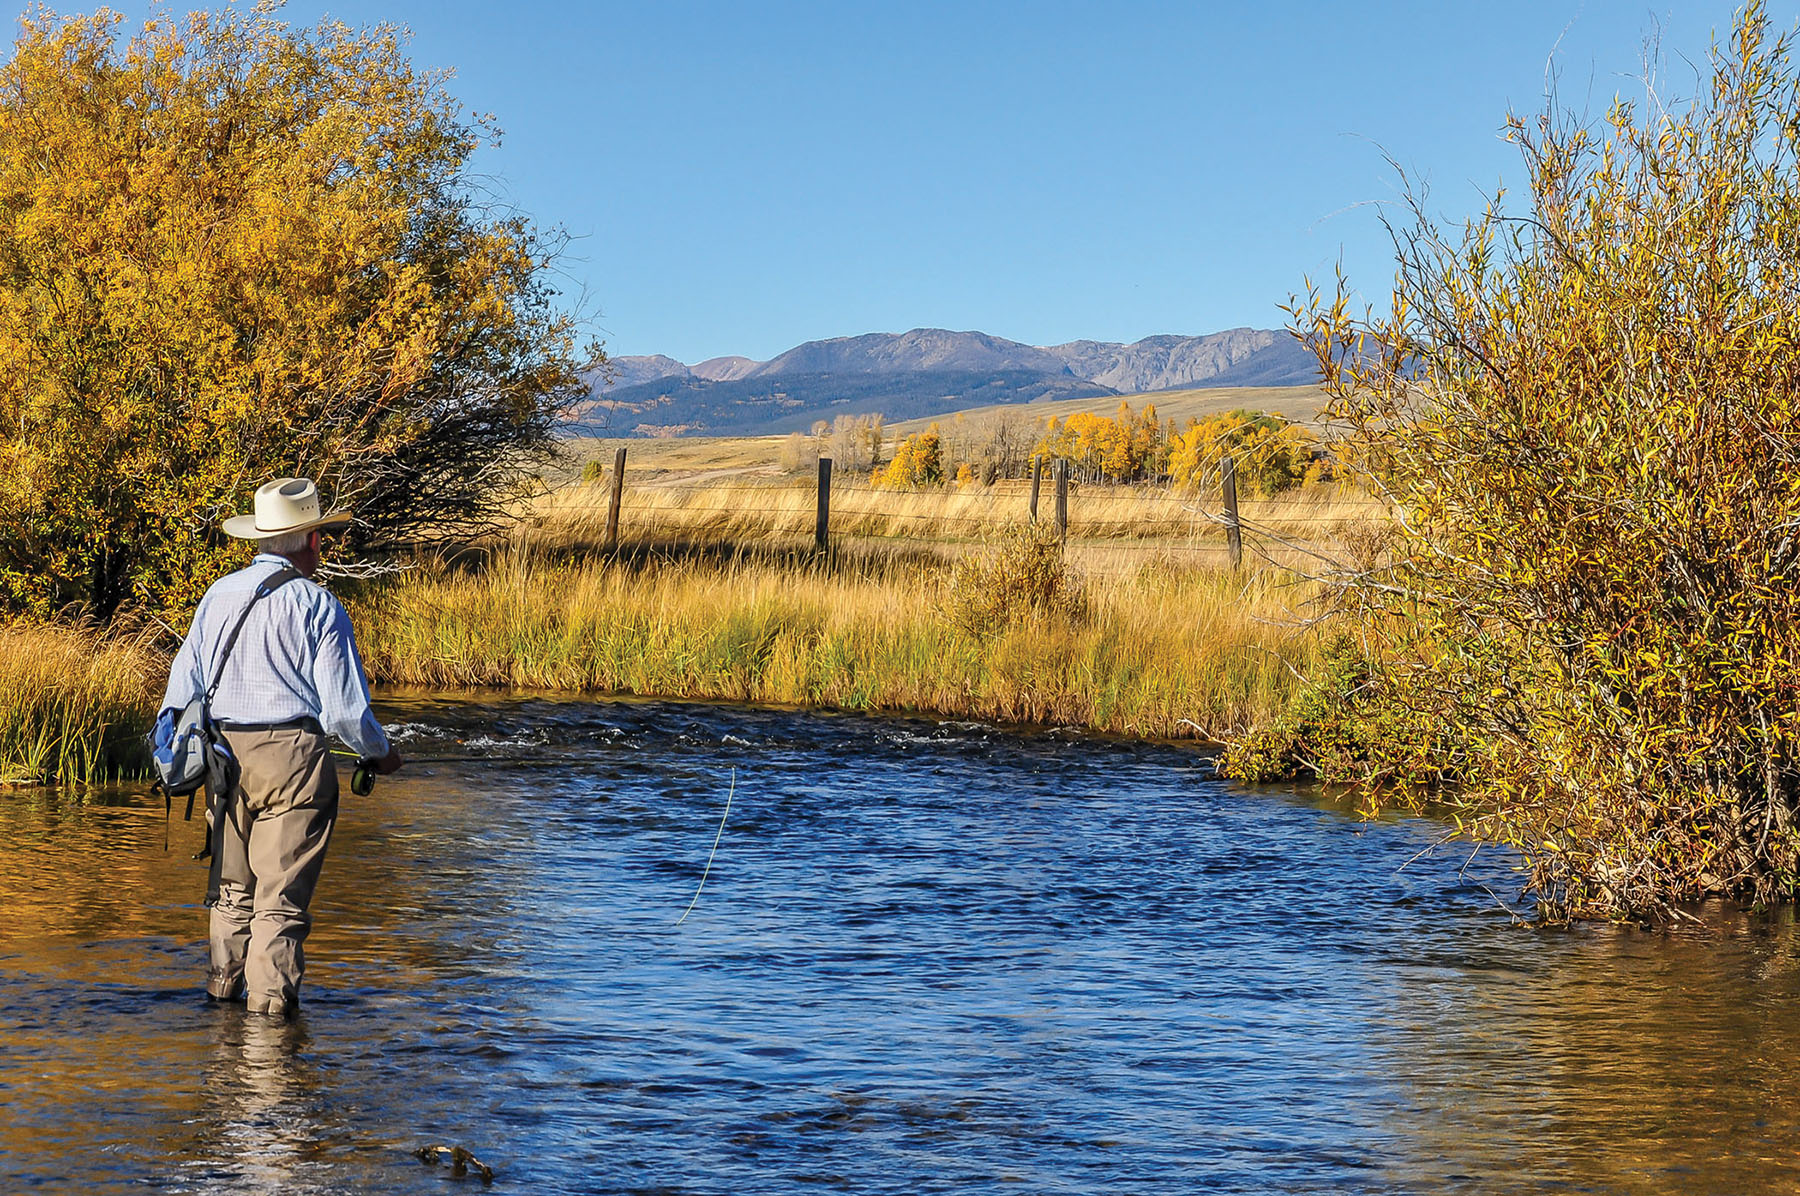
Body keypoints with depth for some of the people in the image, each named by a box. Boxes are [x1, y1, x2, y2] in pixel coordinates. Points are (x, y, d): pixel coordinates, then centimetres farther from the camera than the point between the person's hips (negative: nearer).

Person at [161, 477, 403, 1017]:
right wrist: (380, 753, 8)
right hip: (291, 755, -5)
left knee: (233, 884, 18)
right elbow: (343, 708, -9)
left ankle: (225, 981, 26)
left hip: (225, 752, 5)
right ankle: (270, 996, 2)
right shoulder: (318, 606, -8)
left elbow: (182, 687, 11)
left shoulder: (219, 594, 7)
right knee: (281, 892, 0)